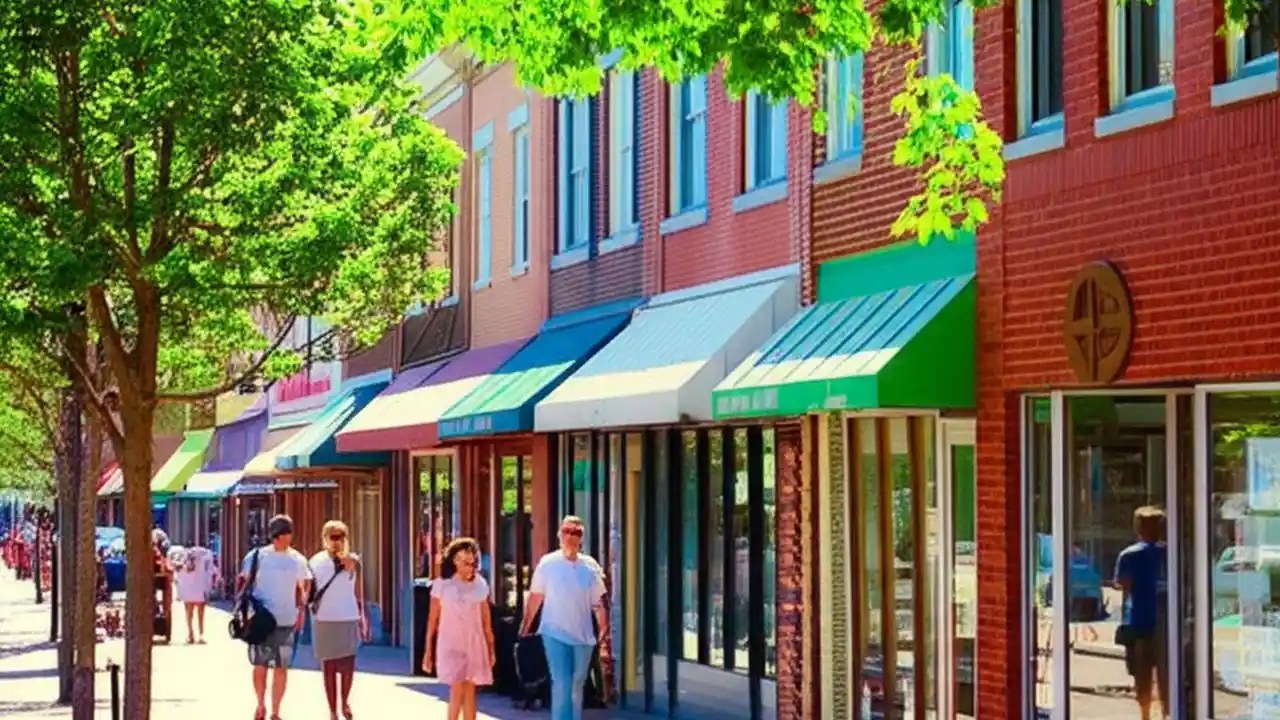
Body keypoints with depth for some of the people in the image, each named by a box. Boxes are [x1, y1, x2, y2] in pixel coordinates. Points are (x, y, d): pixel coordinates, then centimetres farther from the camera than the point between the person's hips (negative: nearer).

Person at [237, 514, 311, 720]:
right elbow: (242, 581, 6)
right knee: (259, 665, 10)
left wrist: (301, 610, 6)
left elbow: (302, 587, 15)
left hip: (286, 621, 1)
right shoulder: (256, 556, -1)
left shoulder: (297, 560, 4)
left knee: (281, 668, 3)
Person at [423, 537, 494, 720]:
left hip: (474, 643, 3)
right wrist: (428, 650, -2)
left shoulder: (480, 585, 3)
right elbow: (433, 620, -2)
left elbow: (486, 620, 9)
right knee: (457, 691, -13)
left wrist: (491, 648, 9)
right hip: (451, 643, -3)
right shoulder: (442, 585, -5)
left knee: (470, 692, 4)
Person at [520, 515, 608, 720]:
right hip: (555, 633, -3)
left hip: (583, 634, 3)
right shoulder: (548, 563, -3)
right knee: (562, 684, -11)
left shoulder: (590, 566, 2)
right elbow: (535, 597, 2)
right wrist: (525, 626, 3)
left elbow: (598, 601, 8)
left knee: (577, 686, 13)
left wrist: (603, 627, 3)